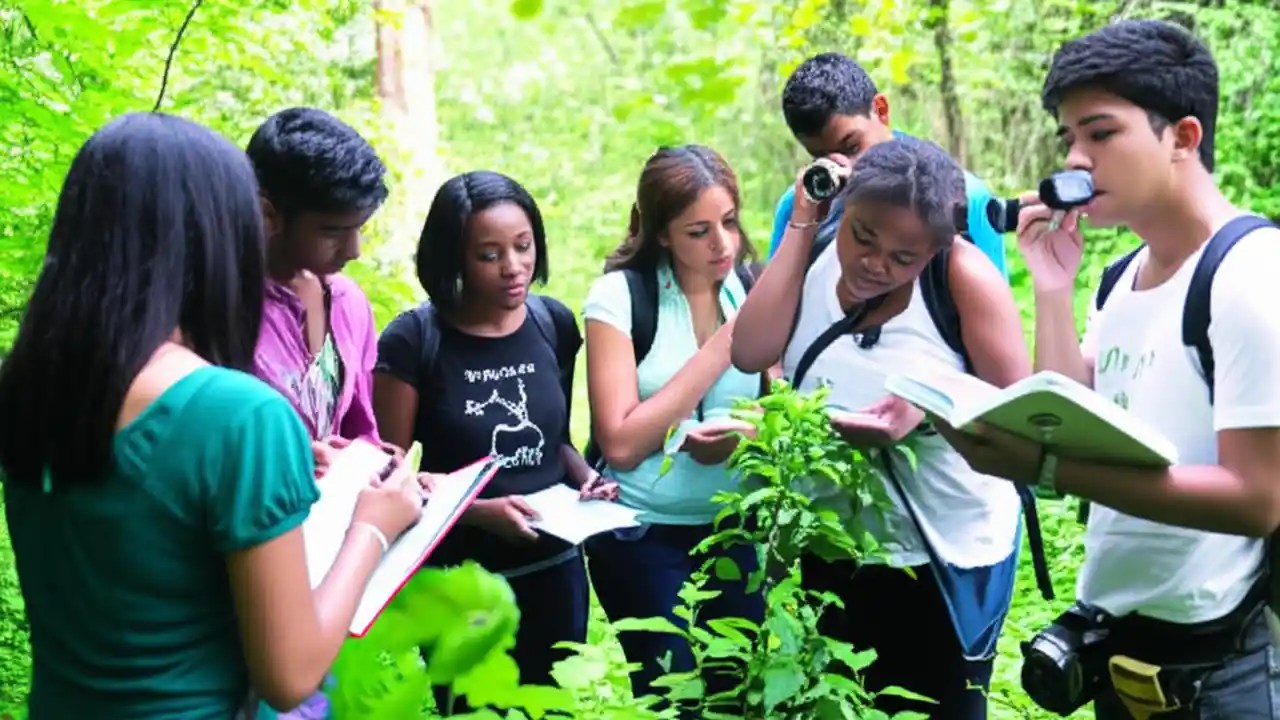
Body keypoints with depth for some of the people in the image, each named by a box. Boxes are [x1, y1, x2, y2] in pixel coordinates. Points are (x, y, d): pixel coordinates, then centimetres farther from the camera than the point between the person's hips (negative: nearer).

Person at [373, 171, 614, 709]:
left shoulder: (555, 324, 1)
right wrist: (479, 511, -22)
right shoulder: (413, 341, -12)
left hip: (555, 570, 4)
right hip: (459, 582, -4)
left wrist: (586, 477, -4)